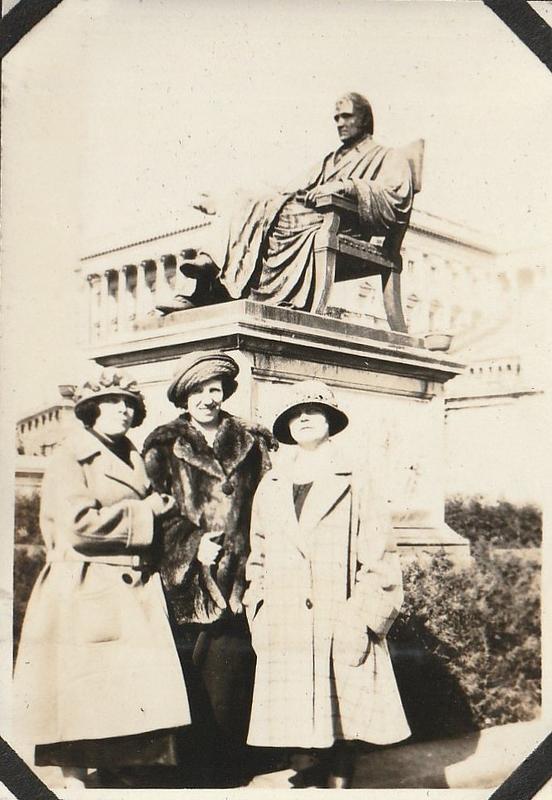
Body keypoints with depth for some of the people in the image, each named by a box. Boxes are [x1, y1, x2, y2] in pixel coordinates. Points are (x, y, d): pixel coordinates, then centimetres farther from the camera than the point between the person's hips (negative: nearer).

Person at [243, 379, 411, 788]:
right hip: (285, 640, 3)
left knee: (339, 734, 0)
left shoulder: (358, 486, 3)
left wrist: (363, 624, -8)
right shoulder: (271, 487, 14)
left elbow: (380, 564, -1)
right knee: (294, 742, 4)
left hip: (343, 642, -3)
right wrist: (258, 619, 9)